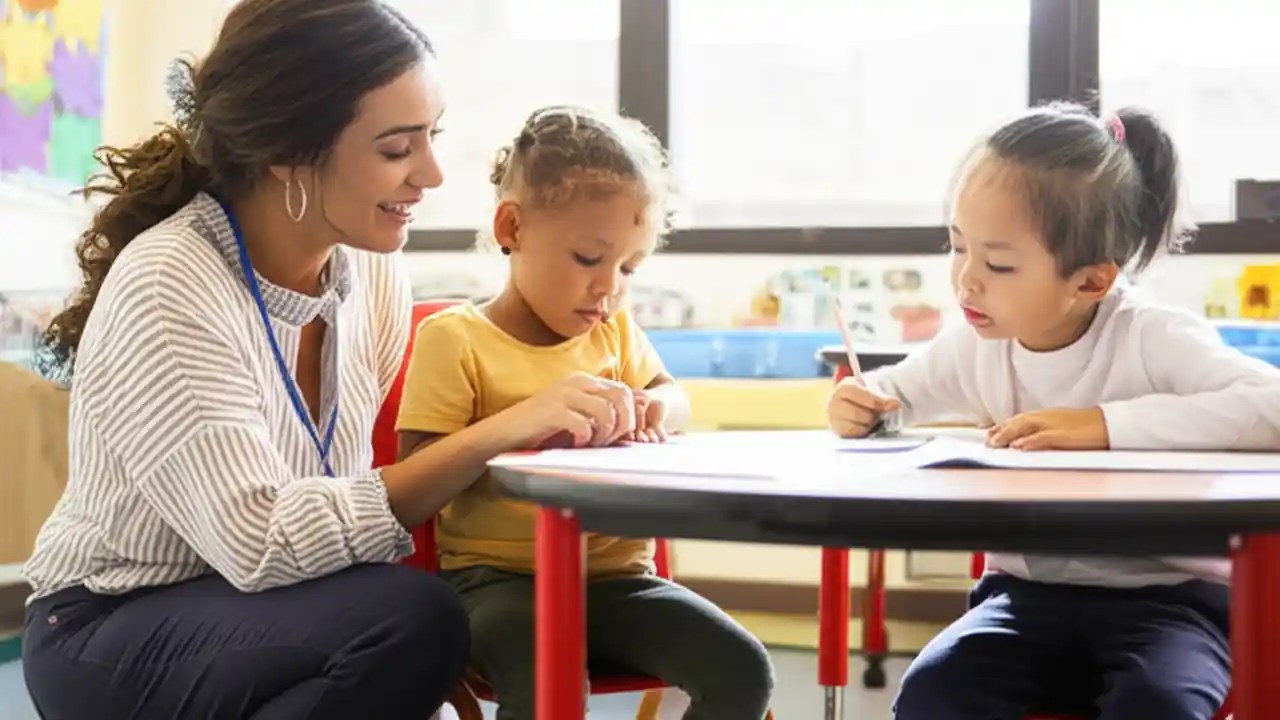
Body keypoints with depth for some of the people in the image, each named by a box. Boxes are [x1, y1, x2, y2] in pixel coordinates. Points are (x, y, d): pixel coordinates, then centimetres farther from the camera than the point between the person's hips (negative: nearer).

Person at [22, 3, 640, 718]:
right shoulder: (167, 290, -22)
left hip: (254, 606, 5)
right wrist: (493, 436, -32)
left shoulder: (375, 272, -2)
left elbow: (377, 477, 4)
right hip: (114, 633, -5)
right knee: (414, 621, -27)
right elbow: (262, 542, -30)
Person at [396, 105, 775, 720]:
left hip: (614, 576, 6)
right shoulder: (453, 339, -5)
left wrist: (657, 408, 3)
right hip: (497, 578, -5)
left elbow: (669, 392, 29)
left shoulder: (613, 331, 13)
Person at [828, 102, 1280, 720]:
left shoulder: (1153, 340, -18)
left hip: (1165, 595, -4)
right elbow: (891, 393, 15)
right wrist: (859, 405, -10)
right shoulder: (974, 349, -3)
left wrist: (1108, 424, -36)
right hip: (1029, 593, 4)